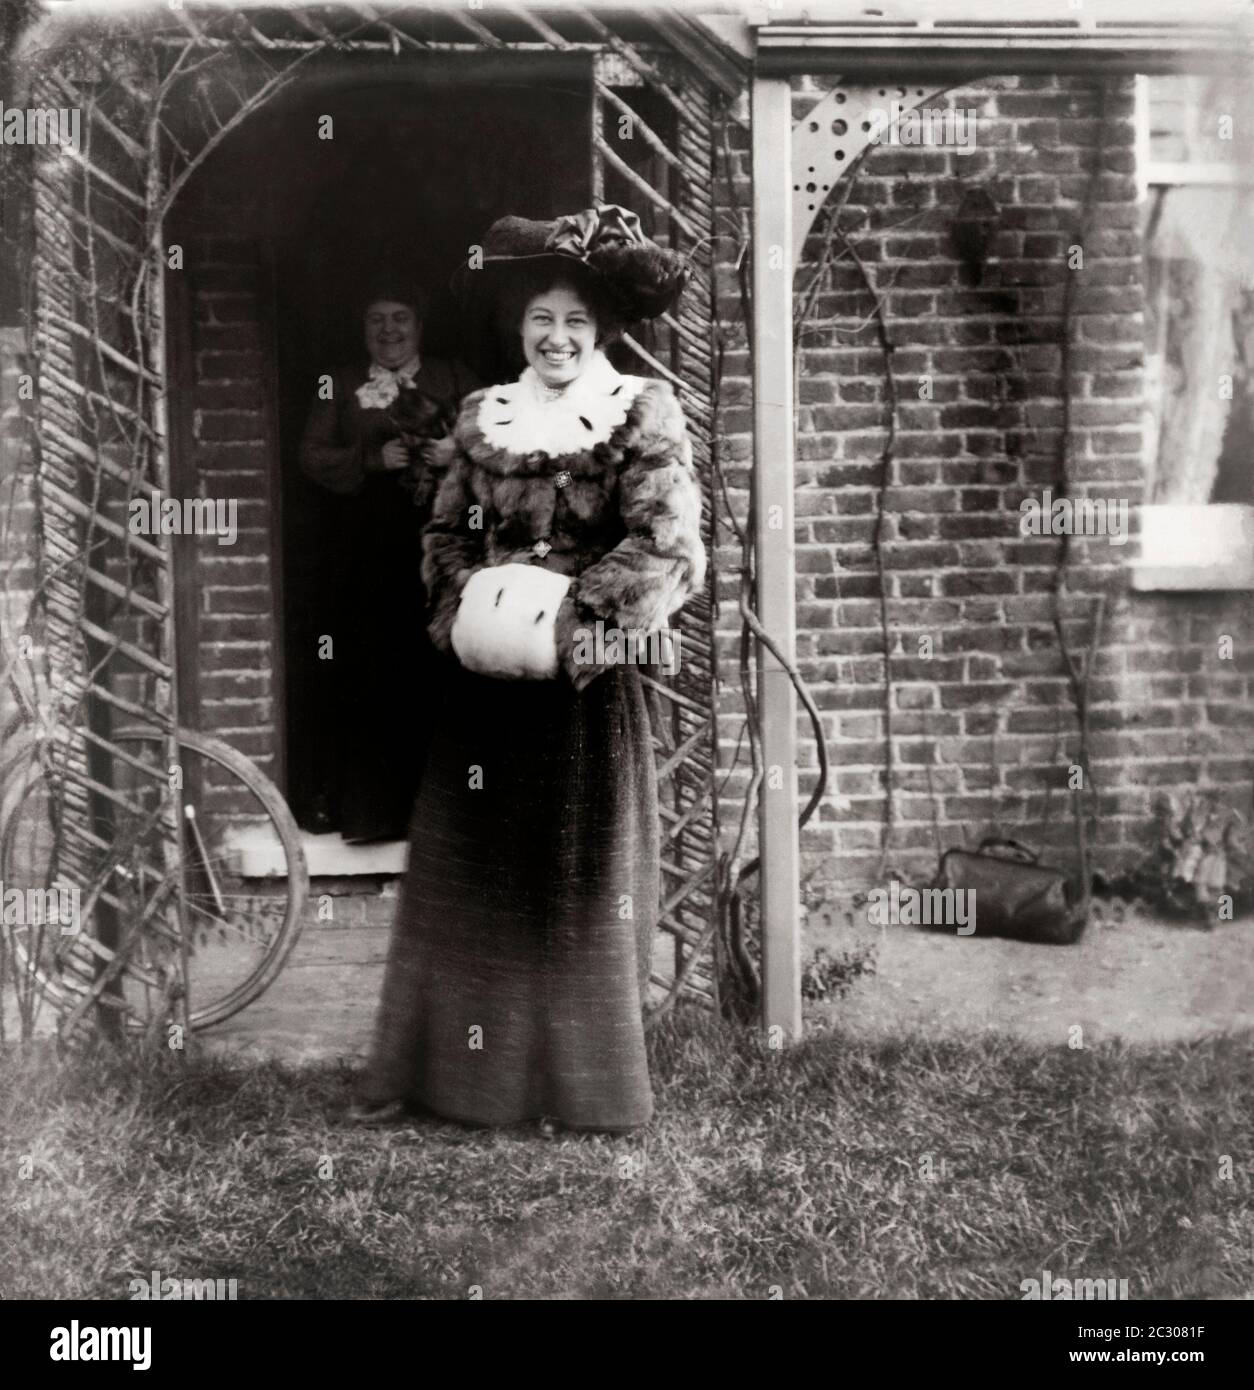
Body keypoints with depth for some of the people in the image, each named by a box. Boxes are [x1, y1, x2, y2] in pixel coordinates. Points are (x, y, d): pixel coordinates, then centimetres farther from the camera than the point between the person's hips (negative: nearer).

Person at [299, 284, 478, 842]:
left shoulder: (455, 380, 14)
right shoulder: (342, 387, 14)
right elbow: (312, 455, 4)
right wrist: (373, 459, -11)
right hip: (370, 556, 0)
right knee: (369, 681, -3)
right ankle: (369, 813, 3)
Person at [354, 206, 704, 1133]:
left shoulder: (643, 416, -4)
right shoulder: (482, 416, 10)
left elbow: (666, 546, -12)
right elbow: (447, 535, 12)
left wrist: (567, 623, -17)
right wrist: (471, 612, -7)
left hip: (587, 684, -3)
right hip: (486, 680, 4)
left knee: (581, 879, 4)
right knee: (466, 877, 8)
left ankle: (585, 1082, 16)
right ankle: (435, 1068, 17)